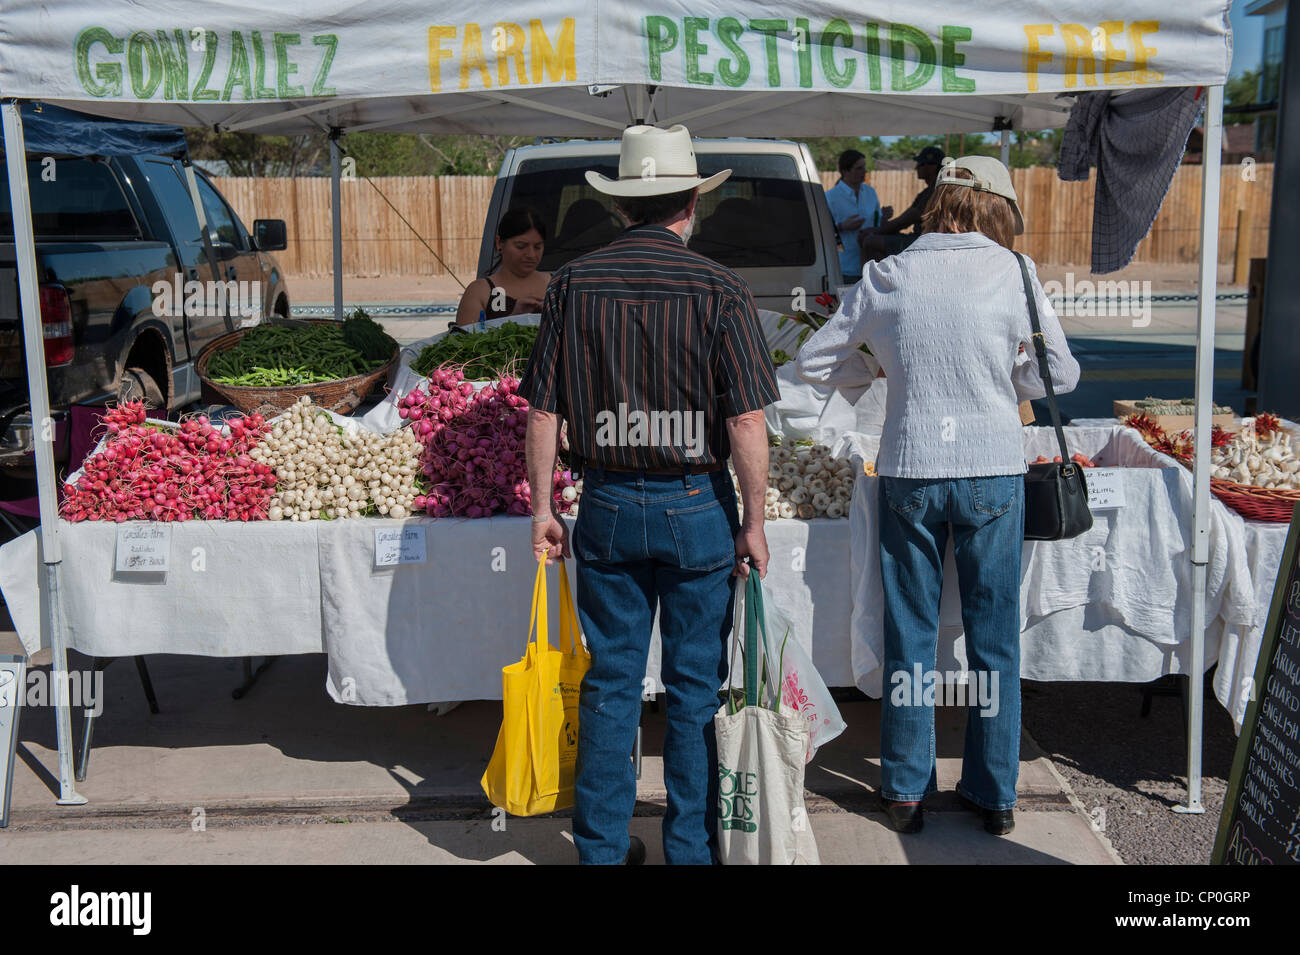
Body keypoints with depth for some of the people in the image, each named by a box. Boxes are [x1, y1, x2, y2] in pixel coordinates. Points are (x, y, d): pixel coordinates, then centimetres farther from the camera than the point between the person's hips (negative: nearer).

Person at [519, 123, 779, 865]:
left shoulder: (574, 283, -1)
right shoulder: (720, 289, -9)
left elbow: (542, 409, 0)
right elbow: (747, 421, -12)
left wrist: (543, 509, 9)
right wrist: (754, 522, -3)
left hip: (608, 507, 3)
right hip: (696, 506, -2)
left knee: (612, 683, 13)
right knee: (696, 686, 10)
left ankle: (602, 845, 23)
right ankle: (691, 848, 20)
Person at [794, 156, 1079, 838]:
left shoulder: (885, 278, 0)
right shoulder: (1013, 273, -3)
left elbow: (813, 361, 8)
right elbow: (1060, 376, 5)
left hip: (908, 473, 1)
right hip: (994, 473, -1)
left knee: (909, 637, 12)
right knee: (993, 640, 11)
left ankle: (905, 790, 22)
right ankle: (995, 794, 23)